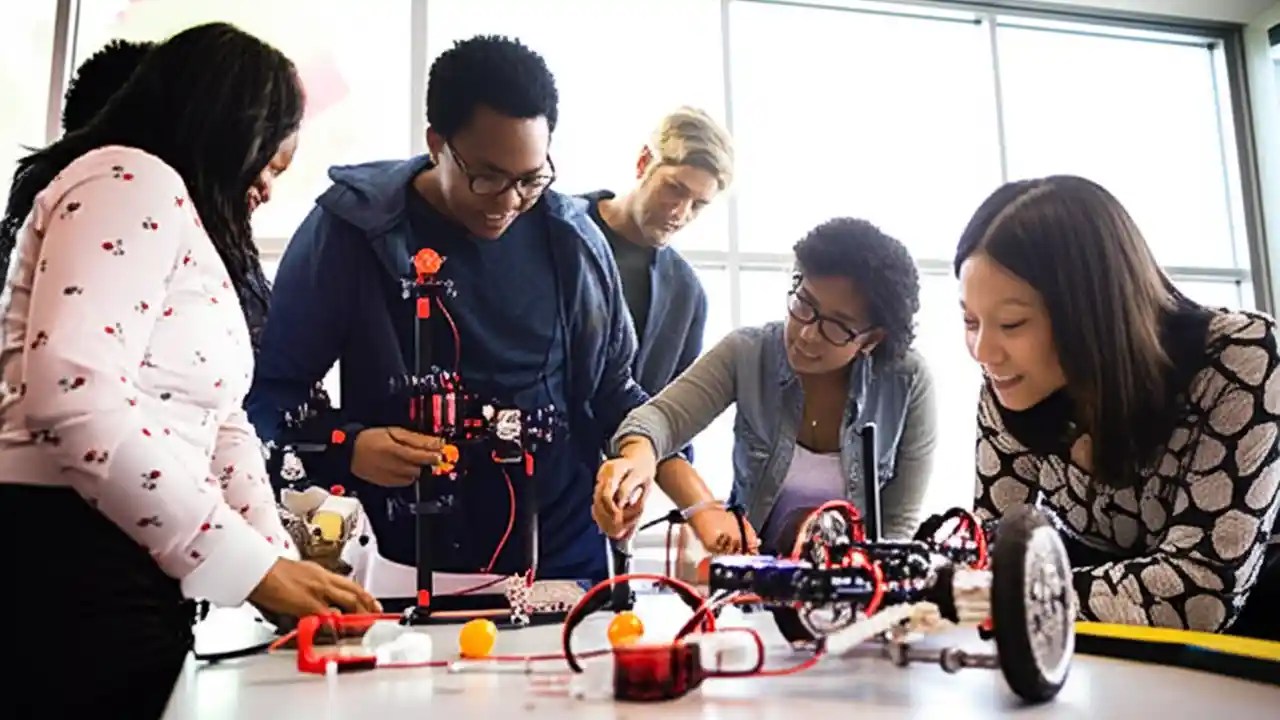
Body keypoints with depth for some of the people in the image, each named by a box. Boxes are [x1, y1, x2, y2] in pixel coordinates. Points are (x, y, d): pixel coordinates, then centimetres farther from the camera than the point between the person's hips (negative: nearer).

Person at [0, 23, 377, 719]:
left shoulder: (188, 226, 22)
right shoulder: (131, 181, -10)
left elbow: (219, 424, 18)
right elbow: (70, 394, -25)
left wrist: (282, 565, 8)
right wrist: (251, 565, -21)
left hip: (135, 573, 10)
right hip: (70, 562, -10)